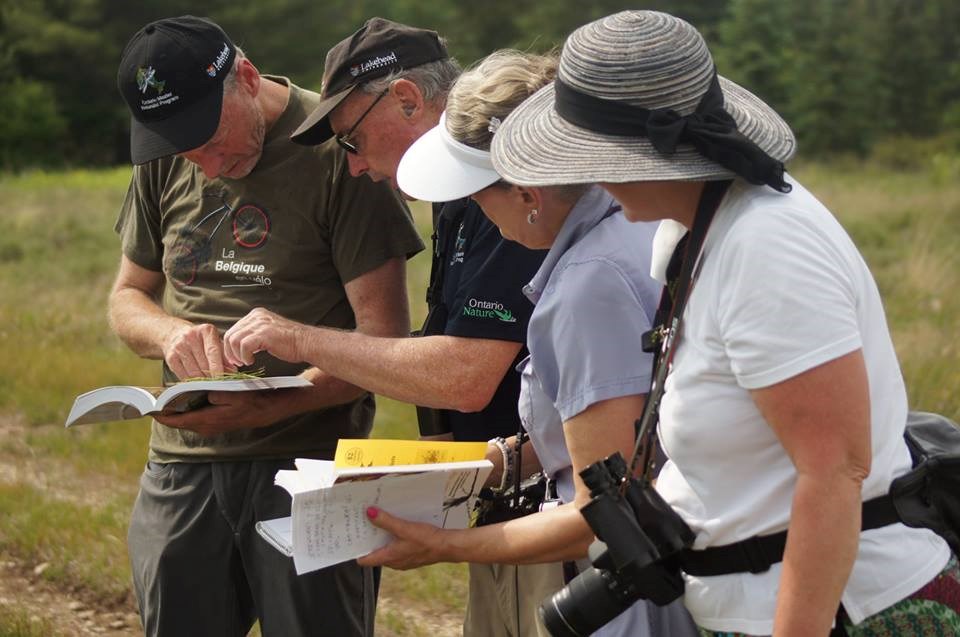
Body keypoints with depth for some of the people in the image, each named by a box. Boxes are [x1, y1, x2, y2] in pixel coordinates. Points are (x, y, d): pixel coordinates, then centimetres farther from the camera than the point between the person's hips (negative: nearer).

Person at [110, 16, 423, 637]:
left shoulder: (337, 150, -10)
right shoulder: (164, 163, 8)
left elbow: (384, 339, -12)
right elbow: (128, 297, 19)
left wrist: (266, 407, -25)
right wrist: (171, 333, -6)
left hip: (307, 466, -5)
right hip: (181, 468, 5)